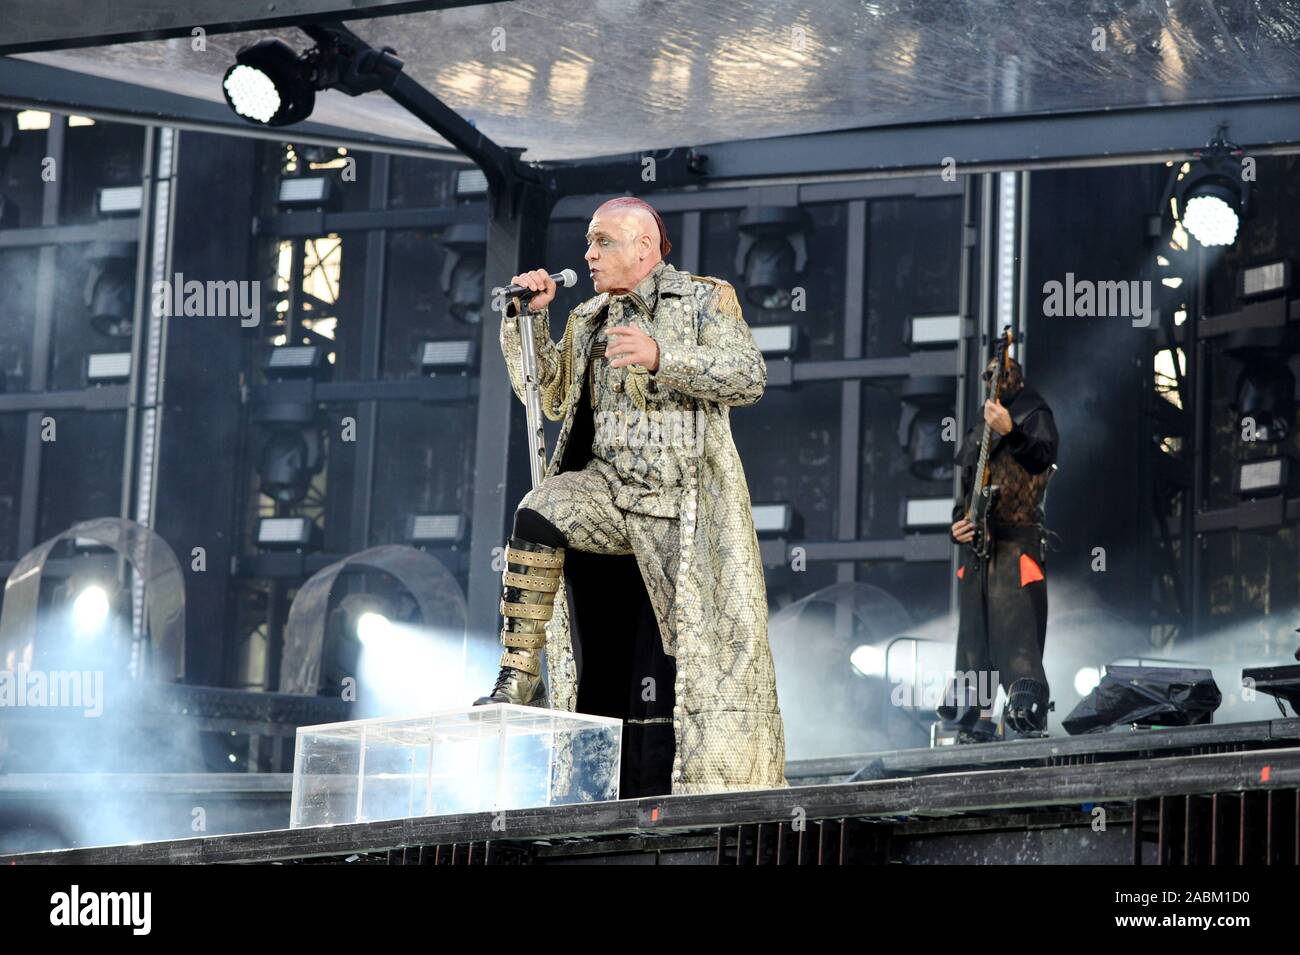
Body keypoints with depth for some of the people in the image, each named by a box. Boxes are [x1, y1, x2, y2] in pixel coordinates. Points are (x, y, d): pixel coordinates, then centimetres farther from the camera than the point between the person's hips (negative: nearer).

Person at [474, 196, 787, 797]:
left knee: (679, 659, -6)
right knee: (537, 515, -29)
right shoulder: (588, 320, 21)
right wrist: (532, 319, 10)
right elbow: (548, 398, 20)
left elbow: (749, 375, -9)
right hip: (604, 489, 4)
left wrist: (662, 357, -21)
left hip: (679, 506, -4)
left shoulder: (706, 301, 6)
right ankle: (519, 674, -28)